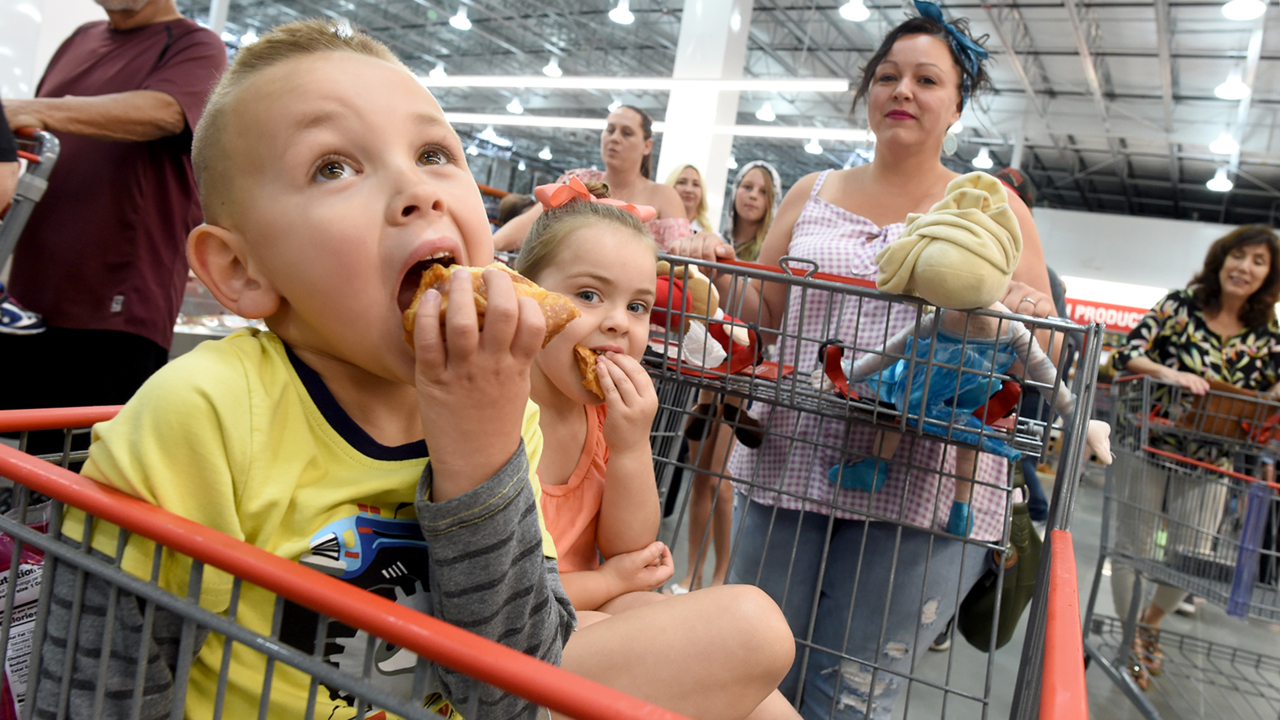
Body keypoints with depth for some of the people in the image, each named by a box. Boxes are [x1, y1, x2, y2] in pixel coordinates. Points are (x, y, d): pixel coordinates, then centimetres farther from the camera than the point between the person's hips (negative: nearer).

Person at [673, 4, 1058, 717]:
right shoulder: (813, 194, 11)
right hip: (788, 467, 3)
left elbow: (1046, 360, 4)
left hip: (923, 491, -2)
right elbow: (762, 316, 14)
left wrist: (1027, 323, -19)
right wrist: (719, 267, -6)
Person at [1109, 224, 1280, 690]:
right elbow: (1125, 354, -12)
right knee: (1134, 545, 5)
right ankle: (1129, 637, 26)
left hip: (1211, 461, 3)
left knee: (1193, 556, 5)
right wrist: (1168, 374, -29)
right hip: (1149, 445, -3)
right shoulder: (1181, 305, -6)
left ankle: (1151, 622, 35)